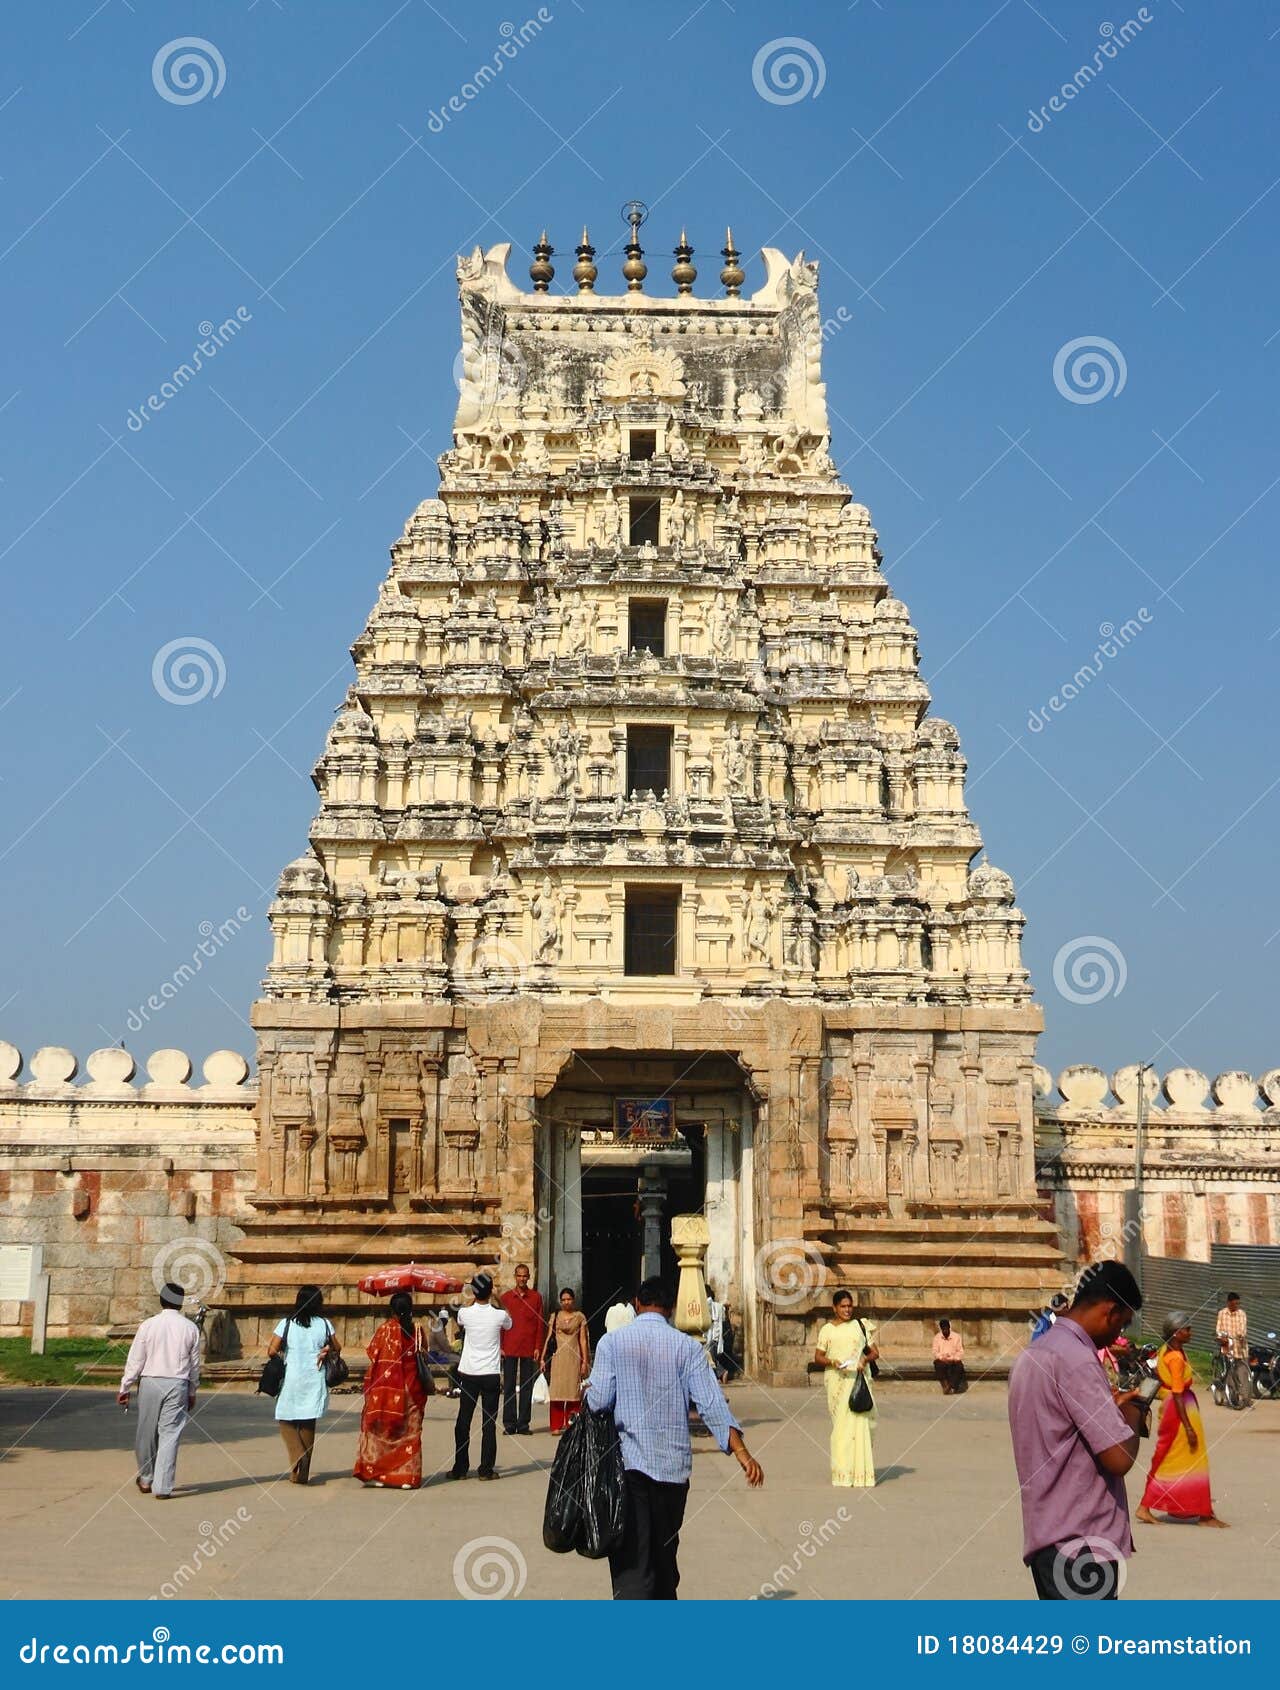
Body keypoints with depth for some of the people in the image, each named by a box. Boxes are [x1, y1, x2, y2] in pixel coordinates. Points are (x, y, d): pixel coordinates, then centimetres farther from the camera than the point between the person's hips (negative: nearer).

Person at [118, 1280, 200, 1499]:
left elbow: (135, 1360, -2)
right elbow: (195, 1364, 7)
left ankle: (146, 1479, 30)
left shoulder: (148, 1325, -3)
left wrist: (124, 1388, 7)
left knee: (147, 1433, 14)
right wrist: (192, 1393, 18)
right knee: (169, 1435, 1)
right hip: (177, 1385, 0)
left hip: (150, 1383, 0)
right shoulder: (191, 1328, 1)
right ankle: (162, 1487, -3)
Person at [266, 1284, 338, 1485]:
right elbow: (337, 1348, 7)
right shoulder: (324, 1324, -1)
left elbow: (271, 1351, -6)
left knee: (286, 1421, 11)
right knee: (308, 1424, 12)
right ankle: (303, 1472, 14)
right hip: (315, 1381, 2)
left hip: (291, 1380, -2)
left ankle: (297, 1458, -13)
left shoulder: (287, 1324, -5)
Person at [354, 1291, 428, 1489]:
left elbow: (373, 1355, -7)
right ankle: (407, 1476, 5)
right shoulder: (416, 1331, -2)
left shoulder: (384, 1329, -8)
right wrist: (422, 1390, 15)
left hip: (385, 1390, -1)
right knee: (409, 1434, 8)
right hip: (410, 1389, 2)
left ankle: (378, 1474, 6)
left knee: (380, 1430, 9)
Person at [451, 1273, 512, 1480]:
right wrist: (496, 1301, 22)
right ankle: (486, 1469, 4)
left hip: (468, 1374, 1)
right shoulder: (499, 1315, -9)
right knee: (489, 1423, 4)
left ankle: (460, 1468, 11)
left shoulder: (466, 1313, -6)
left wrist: (475, 1297, 25)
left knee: (463, 1422, 8)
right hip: (491, 1375, -1)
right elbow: (509, 1324, 17)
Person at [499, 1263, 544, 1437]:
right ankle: (509, 1423, 7)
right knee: (509, 1386, 2)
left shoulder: (536, 1297, 6)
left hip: (529, 1349, 0)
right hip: (510, 1349, 0)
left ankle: (523, 1423, 7)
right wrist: (500, 1347, 0)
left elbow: (540, 1324, 5)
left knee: (526, 1387, 2)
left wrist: (538, 1348, -1)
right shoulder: (506, 1297, 8)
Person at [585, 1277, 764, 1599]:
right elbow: (711, 1403, -9)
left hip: (627, 1463, -2)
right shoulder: (687, 1346, 0)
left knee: (631, 1560, -4)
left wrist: (588, 1391, 15)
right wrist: (741, 1452, -12)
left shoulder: (612, 1342, -2)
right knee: (665, 1555, 18)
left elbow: (599, 1400, -8)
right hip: (673, 1464, 2)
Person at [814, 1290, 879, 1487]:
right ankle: (842, 1473, -2)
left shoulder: (860, 1326, 10)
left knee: (860, 1424, -7)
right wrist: (832, 1362, -13)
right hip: (837, 1382, 0)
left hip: (859, 1380, 0)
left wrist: (866, 1359, -9)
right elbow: (818, 1357, 7)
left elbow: (875, 1352, 12)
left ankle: (862, 1475, -3)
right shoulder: (827, 1330, 8)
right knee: (840, 1426, -5)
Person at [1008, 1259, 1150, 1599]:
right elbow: (1119, 1457, -21)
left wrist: (1112, 1406, 15)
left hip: (1050, 1537, 10)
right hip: (1081, 1545, -10)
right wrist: (1133, 1412, -2)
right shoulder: (1076, 1360, -19)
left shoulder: (1033, 1355, 13)